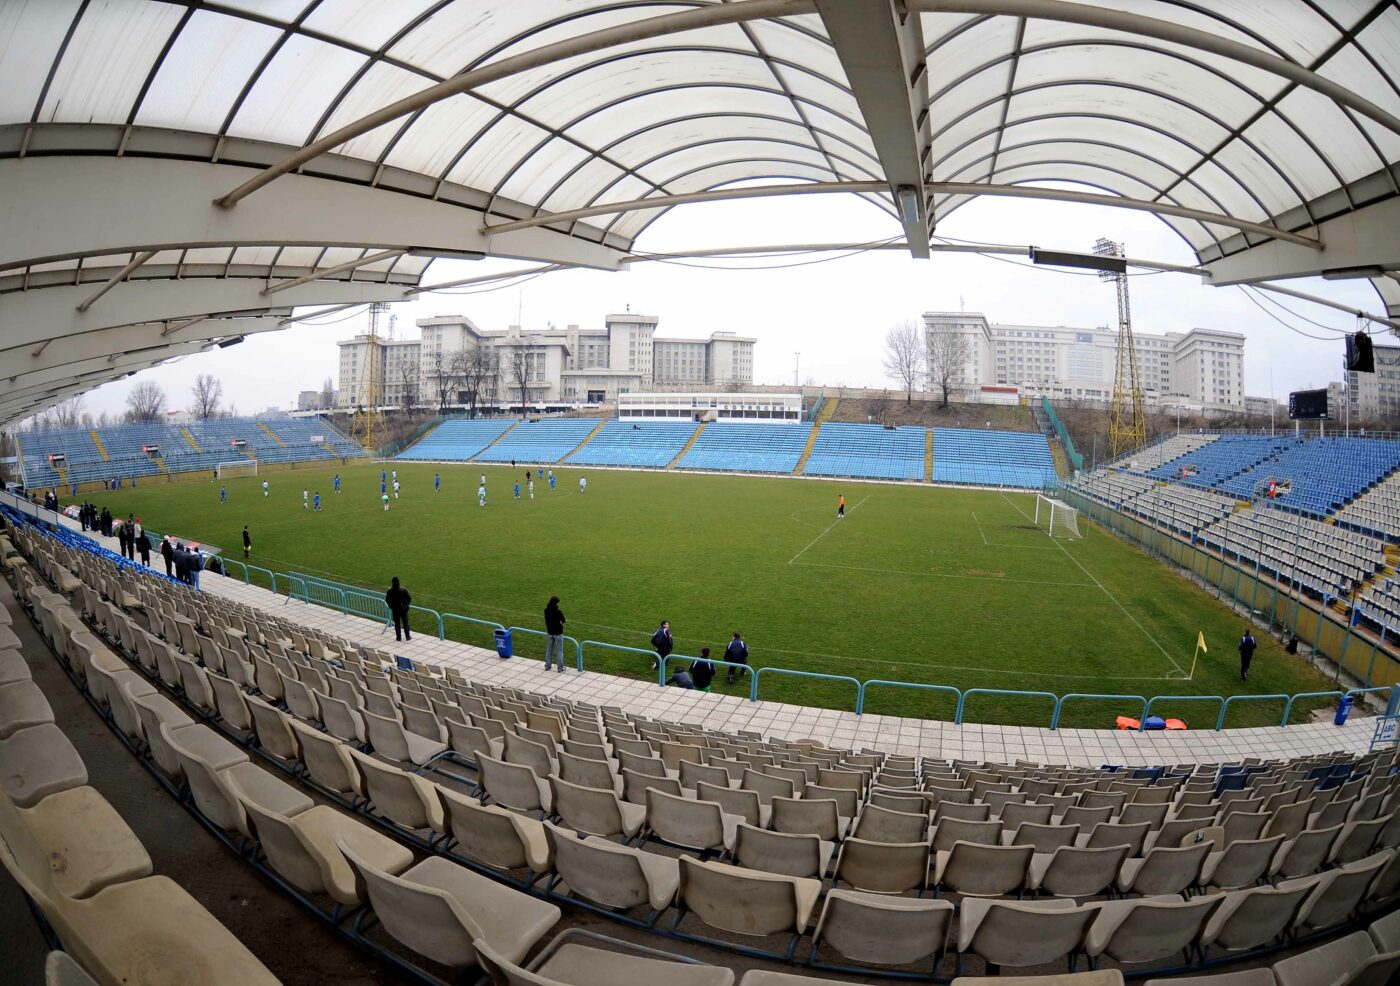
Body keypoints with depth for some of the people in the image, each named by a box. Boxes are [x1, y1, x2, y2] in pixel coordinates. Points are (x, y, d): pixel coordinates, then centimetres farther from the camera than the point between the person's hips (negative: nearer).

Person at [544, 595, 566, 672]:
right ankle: (560, 669, 12)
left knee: (549, 650, 19)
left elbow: (546, 620, 6)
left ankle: (547, 666, 29)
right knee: (559, 651, 6)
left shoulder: (546, 611, -7)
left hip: (549, 633, 5)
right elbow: (563, 621, -8)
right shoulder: (558, 612, -23)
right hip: (558, 633, -5)